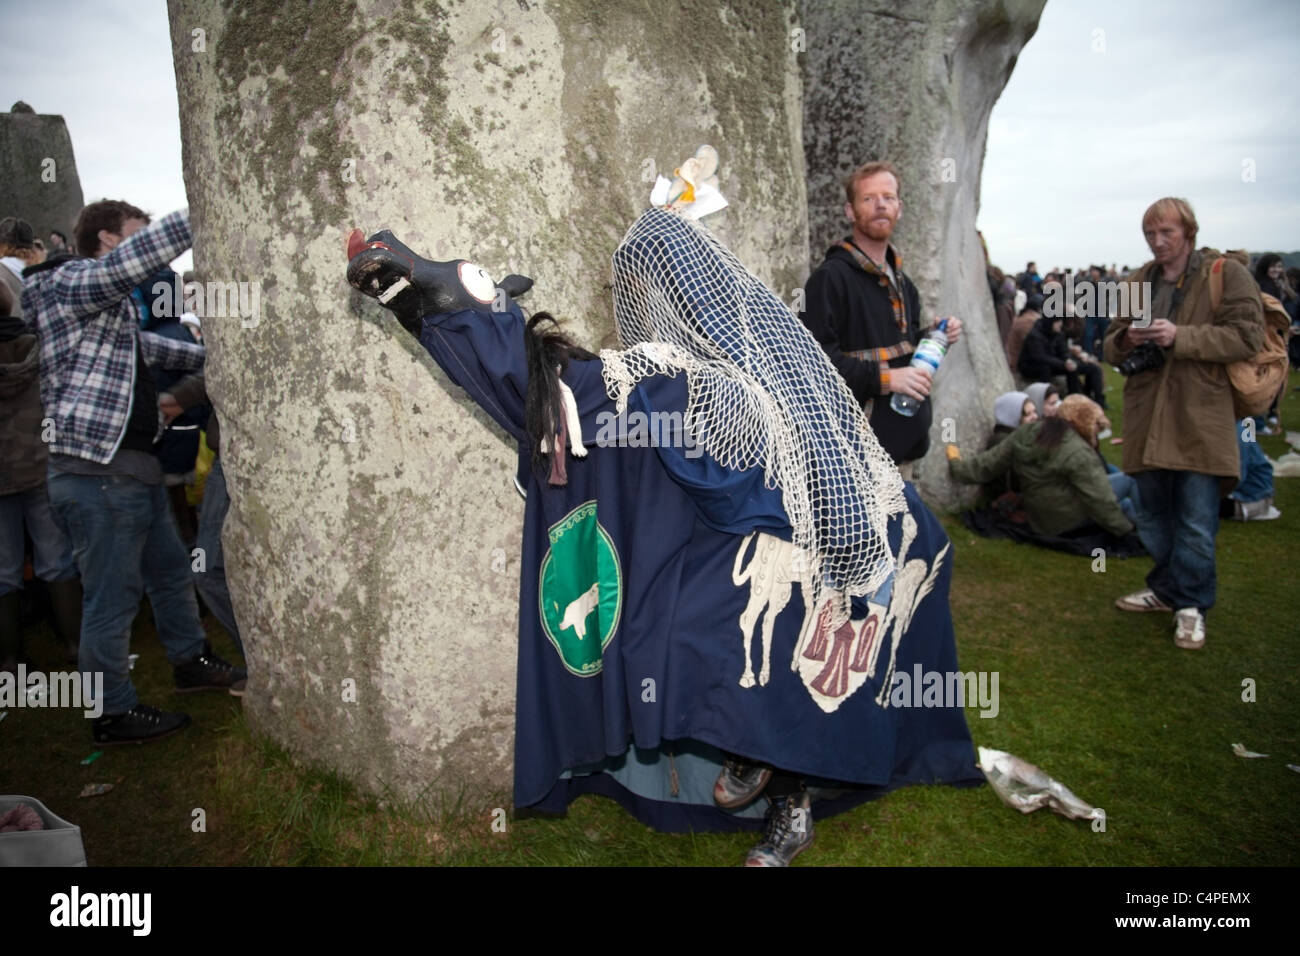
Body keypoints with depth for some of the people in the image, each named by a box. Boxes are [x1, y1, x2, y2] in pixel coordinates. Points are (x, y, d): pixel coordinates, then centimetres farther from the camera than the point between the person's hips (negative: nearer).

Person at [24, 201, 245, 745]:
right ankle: (114, 714, 13)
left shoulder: (114, 307, 22)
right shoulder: (71, 282, -9)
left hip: (134, 468, 10)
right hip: (95, 474, -10)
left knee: (170, 569, 21)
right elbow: (138, 256, -26)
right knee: (112, 598, 0)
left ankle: (190, 661, 38)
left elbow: (152, 348, 35)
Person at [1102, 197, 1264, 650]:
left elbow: (1247, 336, -11)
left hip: (1200, 422, -5)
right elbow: (1112, 347, 14)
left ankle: (1191, 605, 15)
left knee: (1196, 524, 0)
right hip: (1148, 420, 5)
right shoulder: (1138, 281, 12)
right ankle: (1165, 589, 32)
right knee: (1153, 518, 15)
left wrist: (1180, 336, -21)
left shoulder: (1226, 274, -3)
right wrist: (1127, 339, -9)